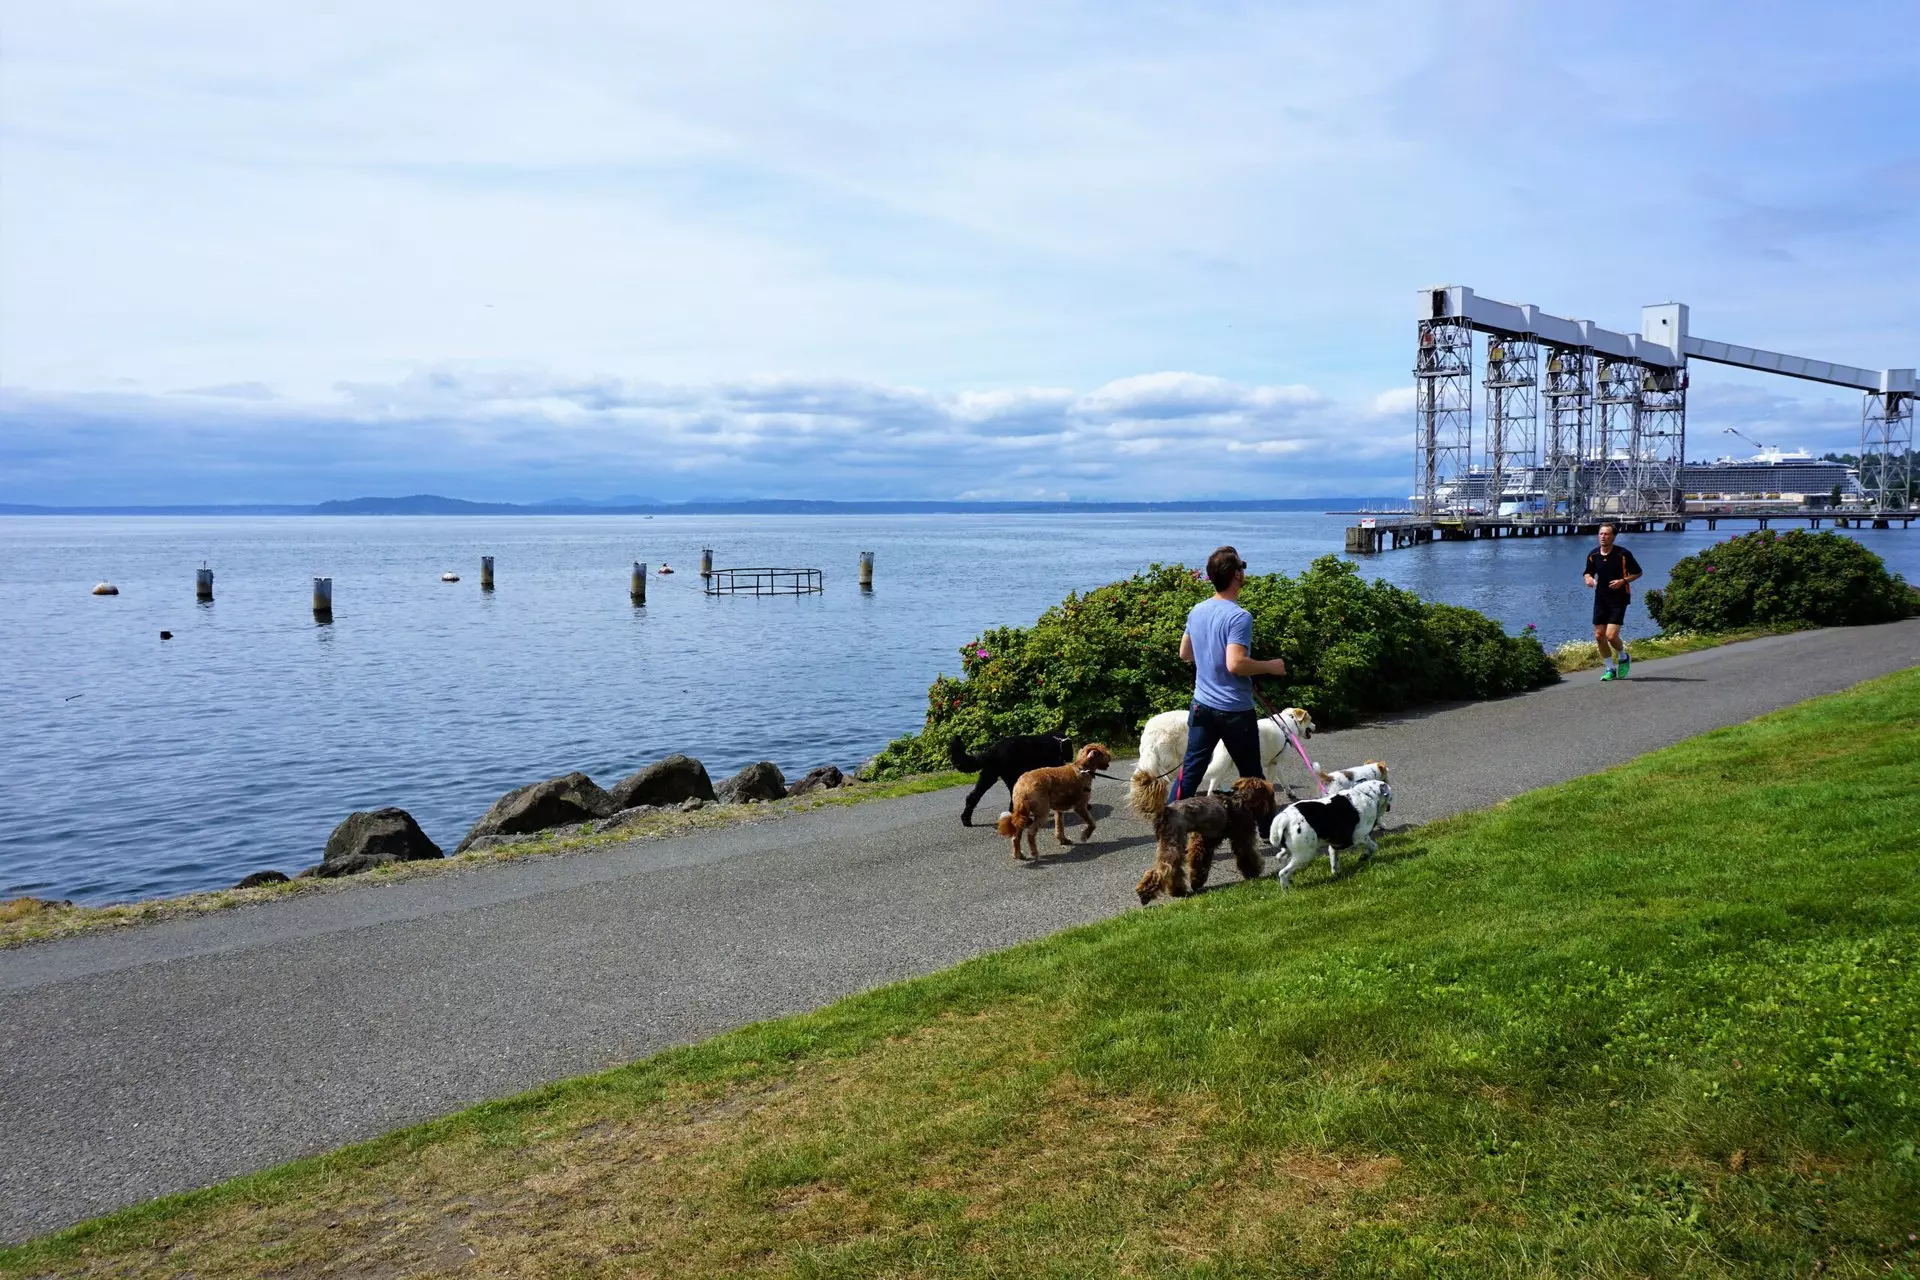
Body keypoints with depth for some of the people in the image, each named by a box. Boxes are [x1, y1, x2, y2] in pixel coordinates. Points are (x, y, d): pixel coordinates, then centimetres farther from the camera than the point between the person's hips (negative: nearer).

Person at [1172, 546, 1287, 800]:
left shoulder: (1197, 611, 4)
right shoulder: (1239, 616, -19)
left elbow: (1185, 654, 16)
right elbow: (1235, 664, -28)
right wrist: (1270, 666, -13)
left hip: (1202, 705, 6)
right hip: (1235, 710, -6)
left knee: (1191, 769, 9)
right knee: (1251, 774, 10)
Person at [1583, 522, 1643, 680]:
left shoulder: (1623, 554, -10)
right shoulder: (1593, 555, 3)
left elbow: (1637, 572, -1)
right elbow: (1589, 572, 17)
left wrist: (1623, 581, -18)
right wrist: (1589, 578, -6)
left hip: (1619, 599, -5)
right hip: (1600, 599, 5)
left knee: (1611, 635, -14)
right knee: (1599, 636, 2)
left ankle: (1624, 658, 18)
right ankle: (1610, 669, 18)